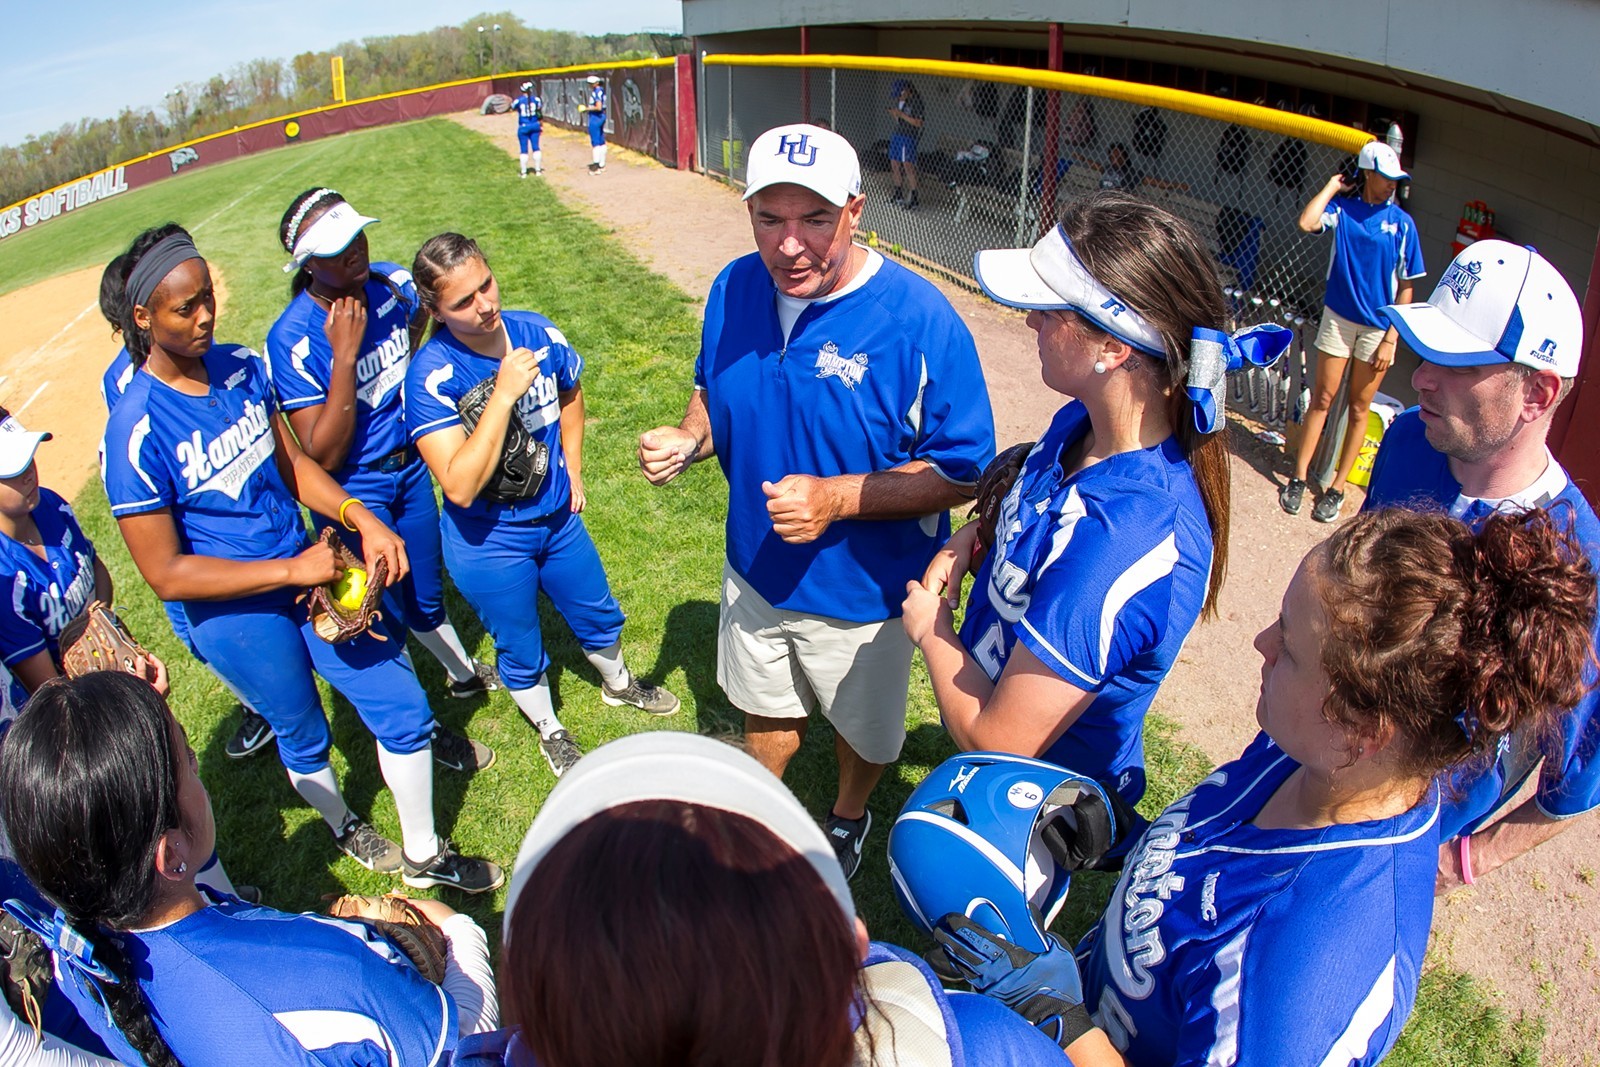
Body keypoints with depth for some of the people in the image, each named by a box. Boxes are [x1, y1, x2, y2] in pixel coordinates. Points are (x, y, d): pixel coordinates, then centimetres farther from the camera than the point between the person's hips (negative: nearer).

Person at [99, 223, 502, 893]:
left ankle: (423, 855, 32)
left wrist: (360, 518, -10)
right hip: (237, 615, -5)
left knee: (404, 710, 8)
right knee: (303, 738, 19)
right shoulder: (137, 430, -23)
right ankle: (345, 829, 53)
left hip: (308, 572, 5)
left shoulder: (240, 364, -6)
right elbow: (166, 573, -20)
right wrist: (293, 570, -22)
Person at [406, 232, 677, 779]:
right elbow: (460, 486, -35)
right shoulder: (431, 375, -27)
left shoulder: (537, 332, -13)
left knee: (598, 615, 26)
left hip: (557, 516, 5)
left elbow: (570, 397, 11)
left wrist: (573, 472, 6)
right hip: (488, 540, -4)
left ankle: (619, 684, 57)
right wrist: (504, 393, -37)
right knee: (521, 651, 19)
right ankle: (550, 731, 48)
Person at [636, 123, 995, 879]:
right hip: (756, 571, 4)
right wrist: (687, 440, -13)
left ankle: (848, 818, 58)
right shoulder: (734, 289, -10)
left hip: (865, 592, -4)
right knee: (766, 713, 29)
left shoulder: (919, 320, -28)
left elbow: (962, 471, -22)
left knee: (863, 728, 24)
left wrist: (838, 497, -33)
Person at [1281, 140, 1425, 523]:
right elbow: (1307, 222, -24)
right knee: (1323, 399, 4)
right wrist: (1332, 187, -10)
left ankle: (1337, 488, 15)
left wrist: (1390, 340, -7)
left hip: (1378, 327, 0)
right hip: (1338, 318, 0)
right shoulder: (1342, 207, -1)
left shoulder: (1401, 222, -3)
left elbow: (1405, 289, -2)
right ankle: (1299, 477, 13)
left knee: (1359, 409, 7)